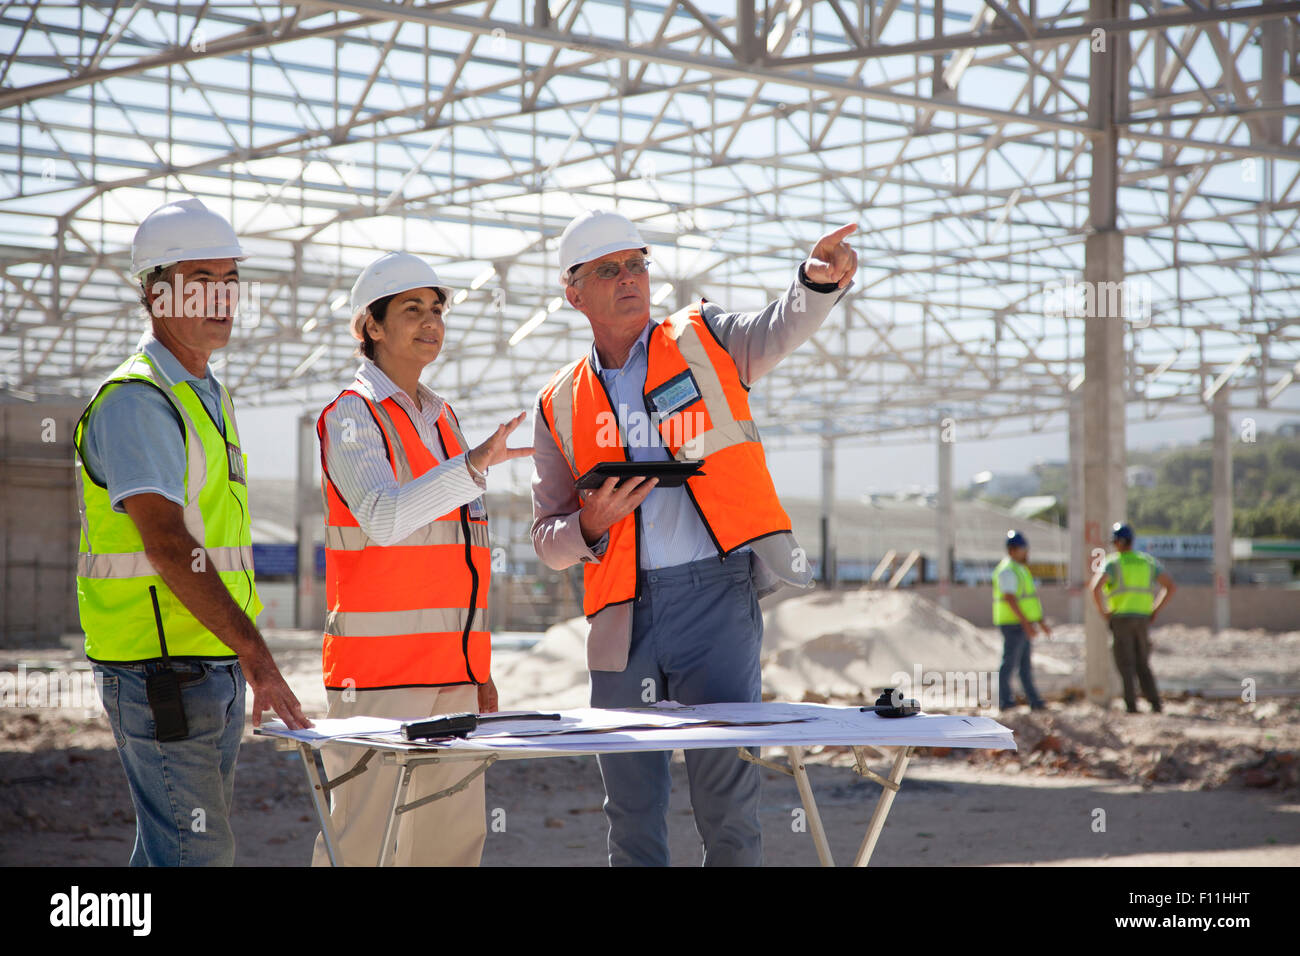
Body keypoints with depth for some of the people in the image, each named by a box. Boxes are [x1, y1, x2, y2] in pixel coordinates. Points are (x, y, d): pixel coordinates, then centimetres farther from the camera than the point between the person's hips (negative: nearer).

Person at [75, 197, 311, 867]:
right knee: (197, 857, -11)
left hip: (216, 669, 9)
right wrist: (255, 651, -33)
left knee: (169, 851, 12)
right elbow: (166, 542, -25)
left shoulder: (209, 397, 18)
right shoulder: (135, 399, -14)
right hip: (162, 676, -9)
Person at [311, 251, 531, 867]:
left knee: (454, 834, 6)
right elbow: (383, 518, -23)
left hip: (450, 668, 8)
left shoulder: (441, 417, 19)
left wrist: (478, 665, 18)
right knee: (360, 837, -9)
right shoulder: (353, 415, -5)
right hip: (378, 671, -8)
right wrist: (473, 464, -35)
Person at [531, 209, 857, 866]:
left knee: (726, 795, -9)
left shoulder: (705, 341, 9)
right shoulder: (561, 405, 14)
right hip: (622, 612, 3)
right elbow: (548, 540, 16)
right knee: (632, 808, 6)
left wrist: (818, 279, -35)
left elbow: (780, 329, -13)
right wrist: (592, 524, -7)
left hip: (715, 591, -3)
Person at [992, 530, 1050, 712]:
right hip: (1013, 623, -10)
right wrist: (1026, 623, -26)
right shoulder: (1008, 570, -15)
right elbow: (1010, 599, -23)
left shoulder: (1020, 570, 18)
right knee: (1010, 662, -5)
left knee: (1025, 664, 8)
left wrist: (1041, 621, 21)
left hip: (1022, 624, 10)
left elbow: (1028, 599, 23)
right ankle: (1005, 700, 0)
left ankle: (1034, 700, 9)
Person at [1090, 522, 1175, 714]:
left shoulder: (1112, 563, -5)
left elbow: (1096, 587, -21)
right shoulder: (1147, 561, 9)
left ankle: (1131, 705, -5)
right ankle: (1155, 703, 4)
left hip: (1121, 619, -4)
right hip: (1142, 620, 4)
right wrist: (1155, 611, 9)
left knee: (1126, 666, 1)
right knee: (1143, 665, 13)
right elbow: (1171, 586, 4)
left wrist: (1102, 611, -7)